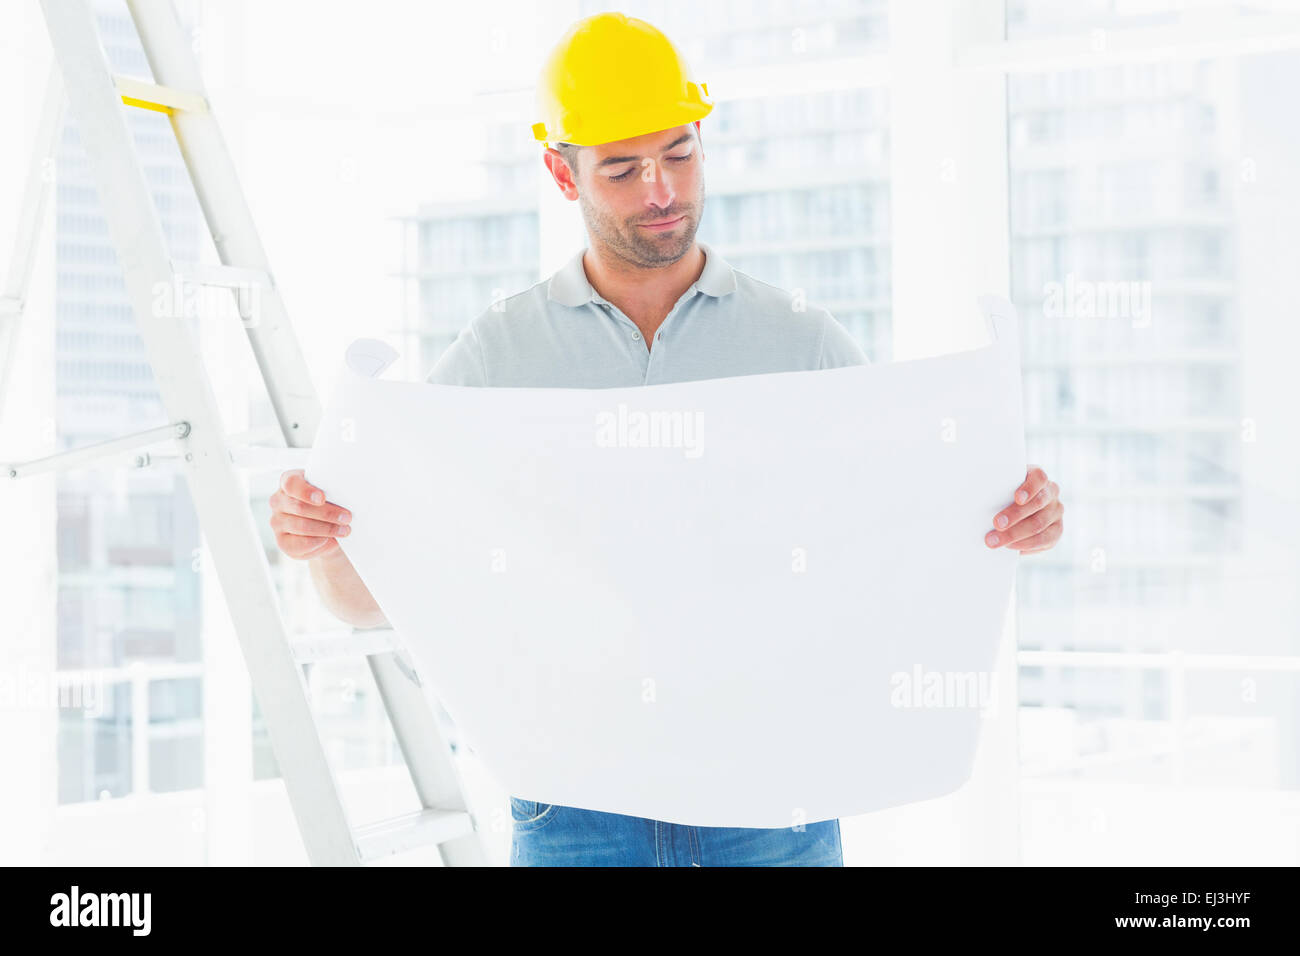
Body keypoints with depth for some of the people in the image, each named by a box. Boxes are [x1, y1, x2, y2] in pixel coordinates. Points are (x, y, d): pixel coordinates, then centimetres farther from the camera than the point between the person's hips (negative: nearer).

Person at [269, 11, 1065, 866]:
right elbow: (372, 598, 3)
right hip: (578, 815, 0)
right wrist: (320, 536, -19)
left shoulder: (806, 343, 6)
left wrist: (1015, 524, -15)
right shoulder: (497, 353, 5)